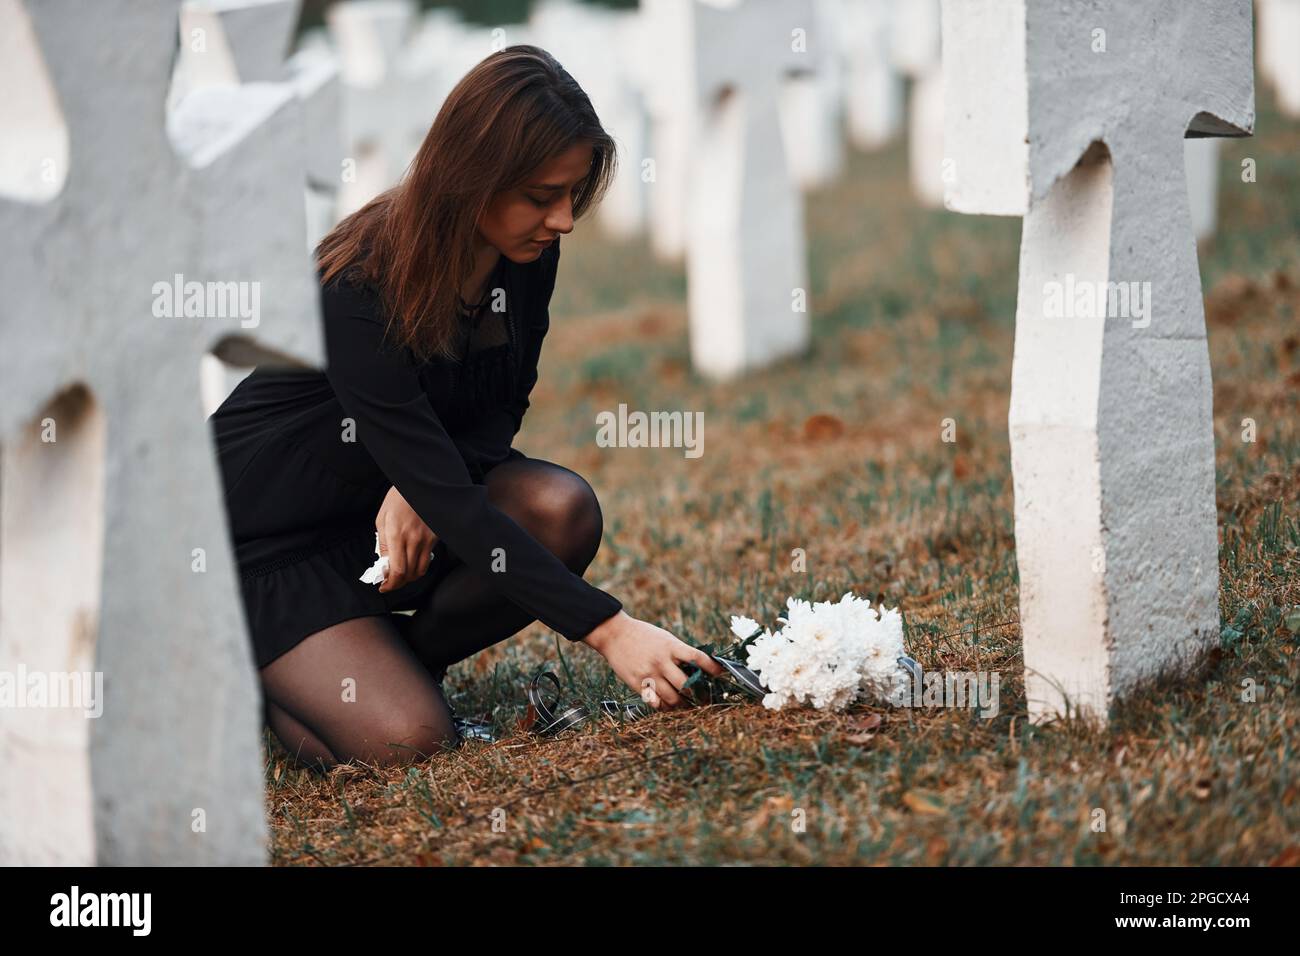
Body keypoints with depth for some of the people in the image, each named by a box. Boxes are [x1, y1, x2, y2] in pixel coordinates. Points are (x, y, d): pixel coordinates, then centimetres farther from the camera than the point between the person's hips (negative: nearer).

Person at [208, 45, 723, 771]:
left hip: (384, 519, 6)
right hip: (269, 539, -6)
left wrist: (423, 485, -20)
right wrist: (608, 629, -36)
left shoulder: (527, 258, -10)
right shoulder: (360, 294, -31)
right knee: (408, 742, -23)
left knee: (563, 512, -22)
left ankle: (391, 661, 0)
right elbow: (451, 506, -33)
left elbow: (502, 411, 4)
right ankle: (252, 670, 6)